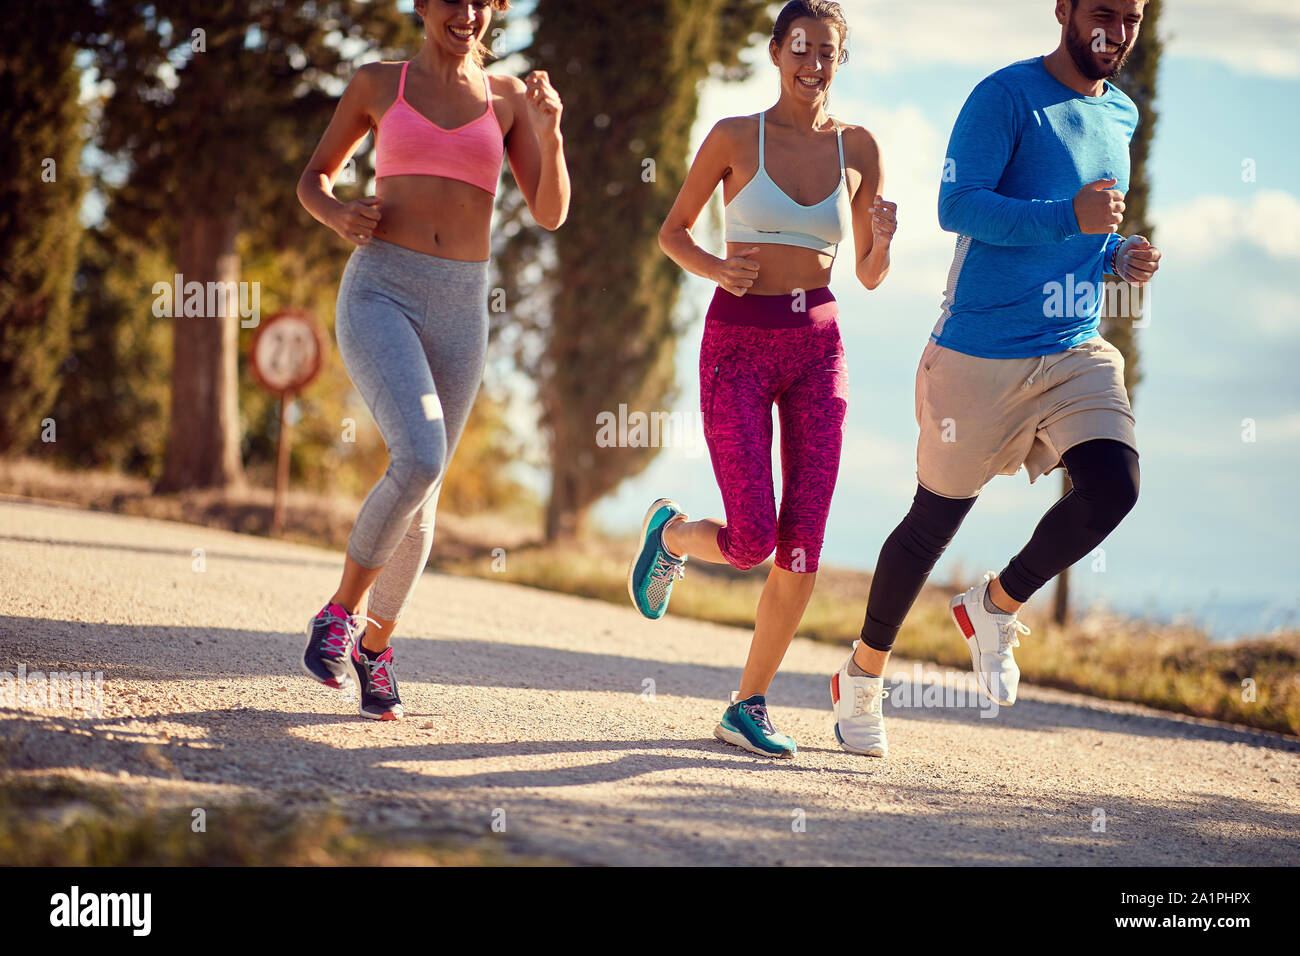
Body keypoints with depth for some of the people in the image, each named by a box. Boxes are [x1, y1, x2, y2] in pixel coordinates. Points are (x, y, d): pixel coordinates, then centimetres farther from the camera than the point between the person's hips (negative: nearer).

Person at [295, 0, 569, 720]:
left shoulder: (508, 98, 10)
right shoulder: (378, 85, 7)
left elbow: (550, 213, 4)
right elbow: (314, 178, 16)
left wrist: (550, 130, -12)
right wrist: (338, 215, -7)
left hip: (459, 307, 3)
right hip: (379, 290, -3)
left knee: (422, 490, 8)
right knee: (420, 459, -24)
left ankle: (376, 643, 29)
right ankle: (339, 612, -3)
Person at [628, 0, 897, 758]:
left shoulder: (859, 148, 5)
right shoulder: (735, 137, -3)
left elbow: (870, 277, 10)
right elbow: (674, 231, 8)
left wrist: (885, 238, -12)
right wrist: (715, 269, -12)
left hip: (818, 348, 3)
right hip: (739, 345, -3)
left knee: (803, 545, -4)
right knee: (752, 542, -11)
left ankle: (750, 705, 10)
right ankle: (671, 531, 25)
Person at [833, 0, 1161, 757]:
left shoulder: (1122, 115, 12)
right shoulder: (1007, 97, -11)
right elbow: (957, 206, -22)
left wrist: (1120, 254, 4)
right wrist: (1066, 219, -33)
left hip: (1077, 352, 6)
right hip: (981, 354, -5)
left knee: (1114, 485, -18)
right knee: (936, 519, 6)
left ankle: (995, 608, 7)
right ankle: (864, 675, 28)